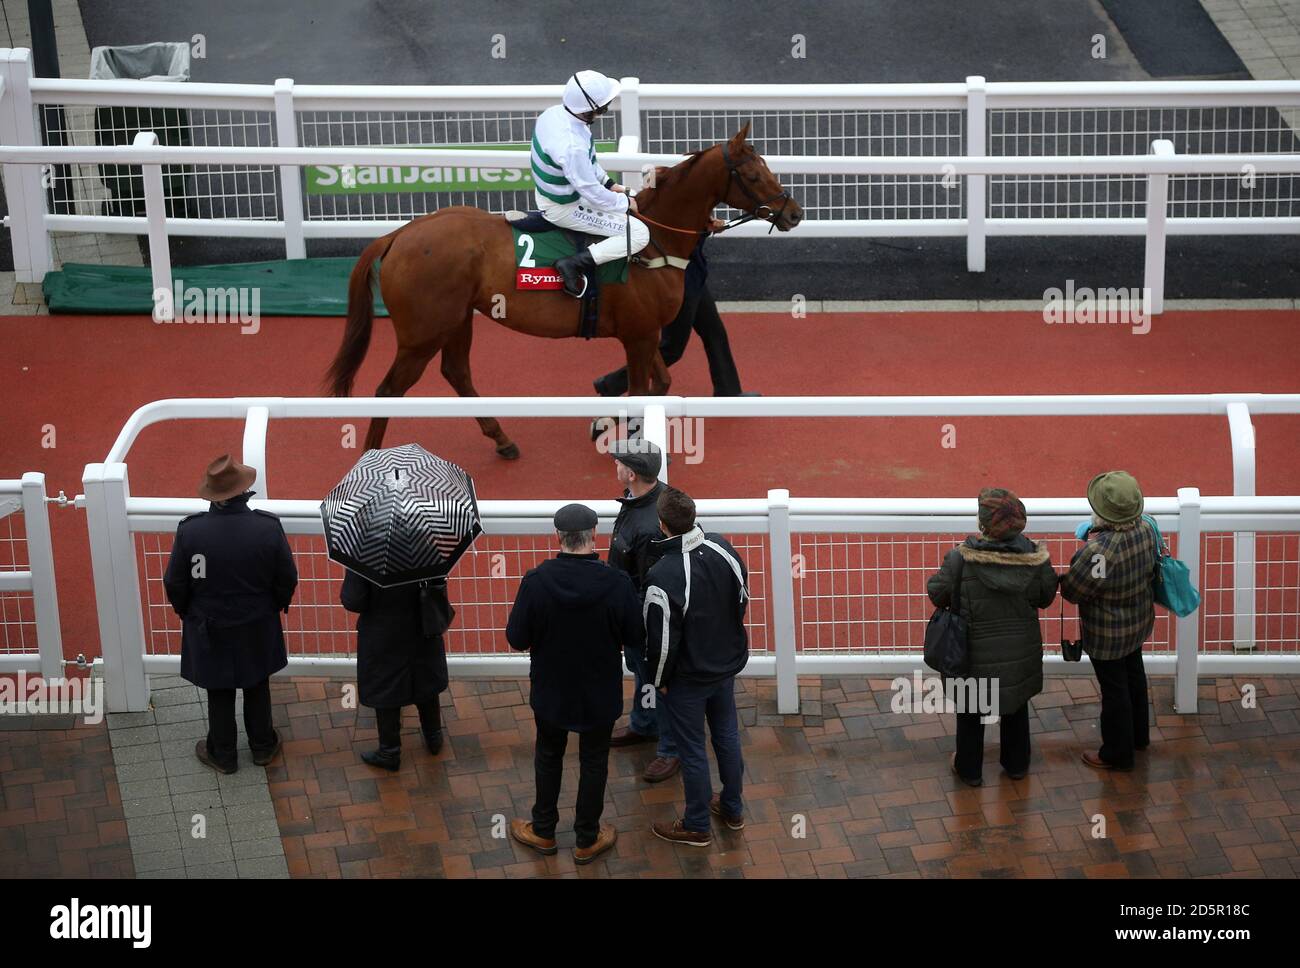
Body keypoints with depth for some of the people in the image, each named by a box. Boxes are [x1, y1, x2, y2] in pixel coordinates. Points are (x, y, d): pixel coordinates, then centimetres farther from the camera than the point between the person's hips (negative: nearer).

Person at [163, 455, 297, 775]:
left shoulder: (190, 531, -24)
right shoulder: (269, 528, -22)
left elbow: (175, 584, -11)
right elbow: (288, 578, -9)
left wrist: (186, 611, 10)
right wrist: (276, 605, 12)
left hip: (209, 628, -1)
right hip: (257, 627, 1)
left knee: (219, 694, 19)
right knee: (257, 688, 23)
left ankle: (222, 754, 34)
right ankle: (262, 746, 40)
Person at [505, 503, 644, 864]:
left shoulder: (536, 581, -22)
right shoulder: (617, 584, -23)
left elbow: (516, 639, -13)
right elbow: (636, 640, -13)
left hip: (550, 691, 1)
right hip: (600, 695, -1)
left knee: (548, 757, 23)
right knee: (593, 763, 19)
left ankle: (543, 831, 39)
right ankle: (587, 840, 33)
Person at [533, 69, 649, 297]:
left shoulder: (554, 113, -9)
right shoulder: (572, 147, -37)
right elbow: (593, 194, -26)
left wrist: (609, 183, 10)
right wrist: (625, 203, -9)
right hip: (564, 208, -9)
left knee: (631, 196, 24)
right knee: (639, 234, -9)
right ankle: (575, 264, -12)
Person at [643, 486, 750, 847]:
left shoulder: (663, 577, -33)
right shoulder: (722, 549, -13)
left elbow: (662, 640, -24)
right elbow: (743, 598, 3)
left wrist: (659, 679, -5)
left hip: (687, 679, -6)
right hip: (728, 665, 6)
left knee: (692, 750, 12)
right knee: (727, 735, 24)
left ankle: (697, 827, 29)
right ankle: (733, 809, 42)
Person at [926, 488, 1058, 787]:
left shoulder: (961, 558, -28)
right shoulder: (1035, 557, -19)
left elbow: (936, 592, -14)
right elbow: (1046, 597, -4)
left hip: (977, 653, -2)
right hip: (1021, 651, 2)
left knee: (971, 711, 22)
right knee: (1016, 705, 27)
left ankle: (969, 768, 39)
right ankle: (1017, 764, 44)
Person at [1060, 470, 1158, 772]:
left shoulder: (1099, 551, -40)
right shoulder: (1146, 530, -17)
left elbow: (1071, 591, -26)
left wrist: (1086, 548, -13)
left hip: (1107, 635, -7)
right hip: (1139, 622, 7)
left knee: (1114, 690, 13)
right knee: (1134, 676, 29)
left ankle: (1117, 755, 33)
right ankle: (1139, 735, 51)